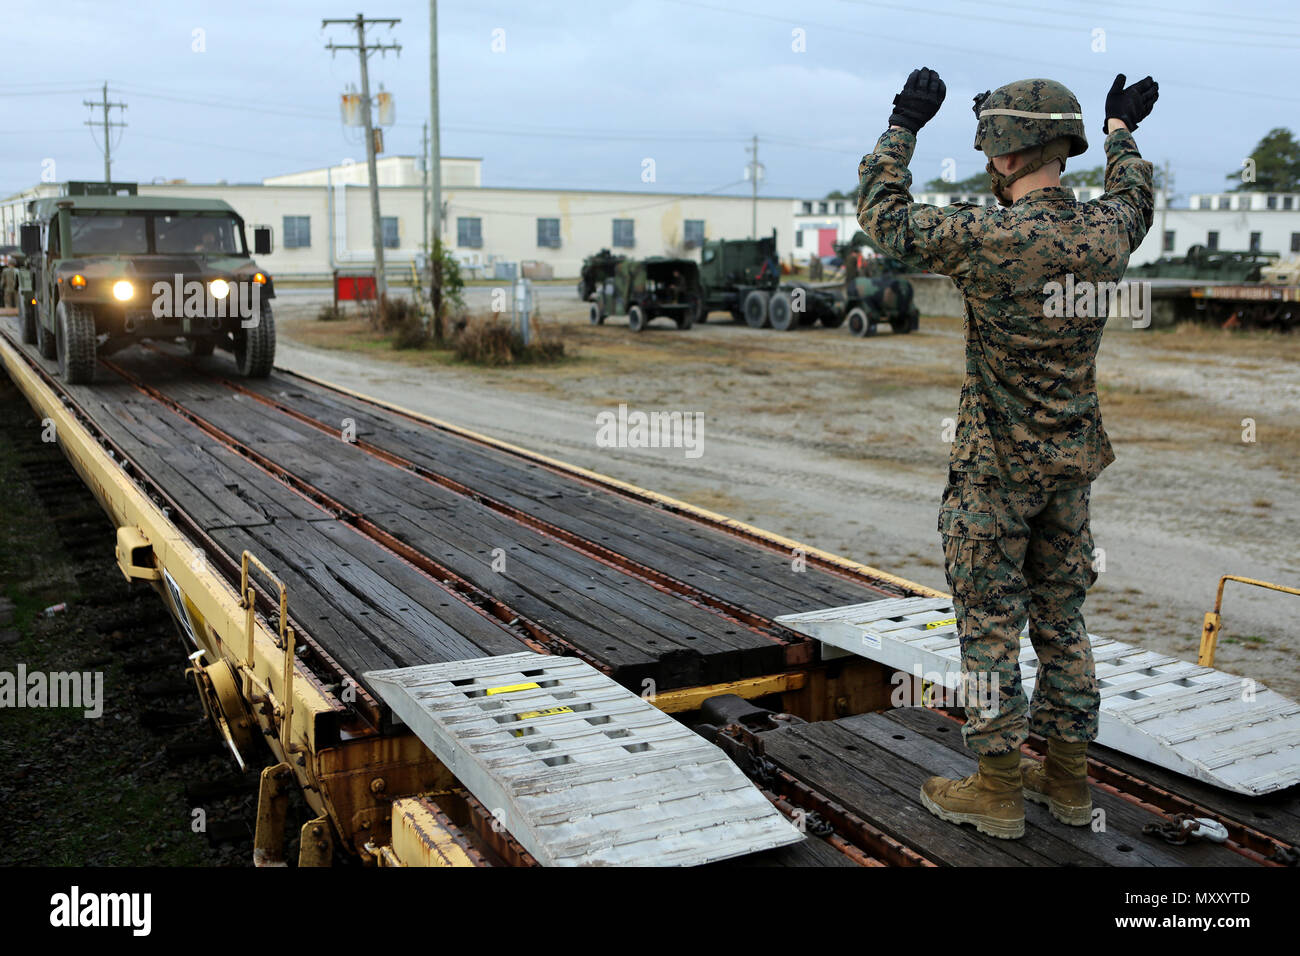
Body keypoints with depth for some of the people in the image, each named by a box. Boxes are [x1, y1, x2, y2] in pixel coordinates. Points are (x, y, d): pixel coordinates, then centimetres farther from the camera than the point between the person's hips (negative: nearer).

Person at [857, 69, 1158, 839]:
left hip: (996, 467, -6)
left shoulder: (989, 239, -20)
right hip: (1073, 461, 6)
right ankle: (1069, 776, 25)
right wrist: (1122, 129, 41)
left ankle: (998, 789, 12)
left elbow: (884, 214, -7)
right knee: (1061, 617, 16)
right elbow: (1135, 197, 24)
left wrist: (904, 125, 6)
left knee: (991, 625, 4)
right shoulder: (1105, 234, -3)